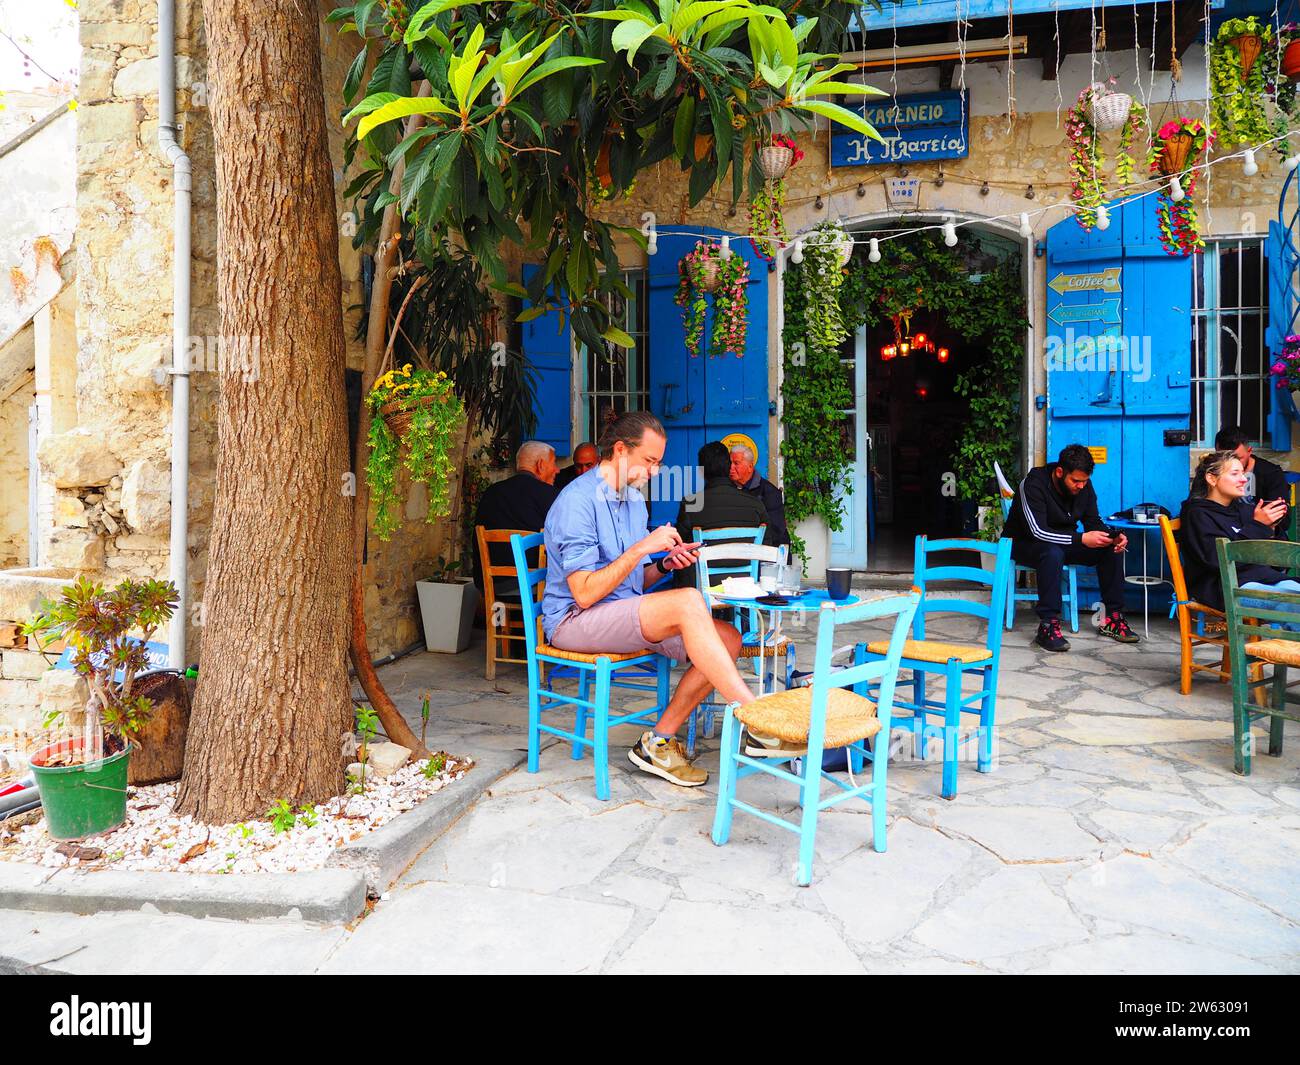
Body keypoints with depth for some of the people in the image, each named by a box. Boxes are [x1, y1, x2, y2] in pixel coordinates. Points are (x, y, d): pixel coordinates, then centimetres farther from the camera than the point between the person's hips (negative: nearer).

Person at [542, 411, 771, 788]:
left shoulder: (634, 499, 15)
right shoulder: (577, 501, -14)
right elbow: (585, 593, -21)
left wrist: (664, 565, -1)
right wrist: (641, 548, -22)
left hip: (627, 616, 9)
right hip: (574, 621, -9)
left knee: (729, 639, -11)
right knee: (687, 602, -31)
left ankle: (658, 741, -6)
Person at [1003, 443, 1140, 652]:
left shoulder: (1084, 485, -5)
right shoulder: (1034, 484, -26)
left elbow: (1093, 521, 1)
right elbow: (1037, 531, -33)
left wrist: (1112, 537, -22)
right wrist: (1081, 539, -39)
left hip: (1064, 542, 7)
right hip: (1024, 544, -7)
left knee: (1111, 549, -12)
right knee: (1053, 553, -39)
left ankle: (1113, 619, -4)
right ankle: (1048, 626, -36)